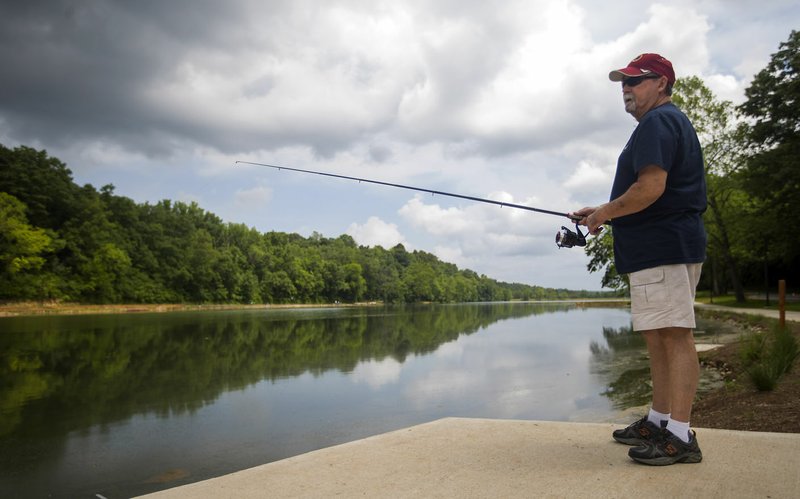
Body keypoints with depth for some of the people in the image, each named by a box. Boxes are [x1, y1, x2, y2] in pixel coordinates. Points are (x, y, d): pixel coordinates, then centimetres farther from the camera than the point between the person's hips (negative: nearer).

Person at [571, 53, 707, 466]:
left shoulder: (657, 122, -9)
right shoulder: (673, 122, 25)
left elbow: (651, 188, -22)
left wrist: (605, 212, -7)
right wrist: (603, 213, 21)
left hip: (664, 247, -11)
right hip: (663, 247, 11)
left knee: (674, 335, -9)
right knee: (658, 337, 12)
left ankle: (680, 436, -5)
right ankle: (659, 421, 20)